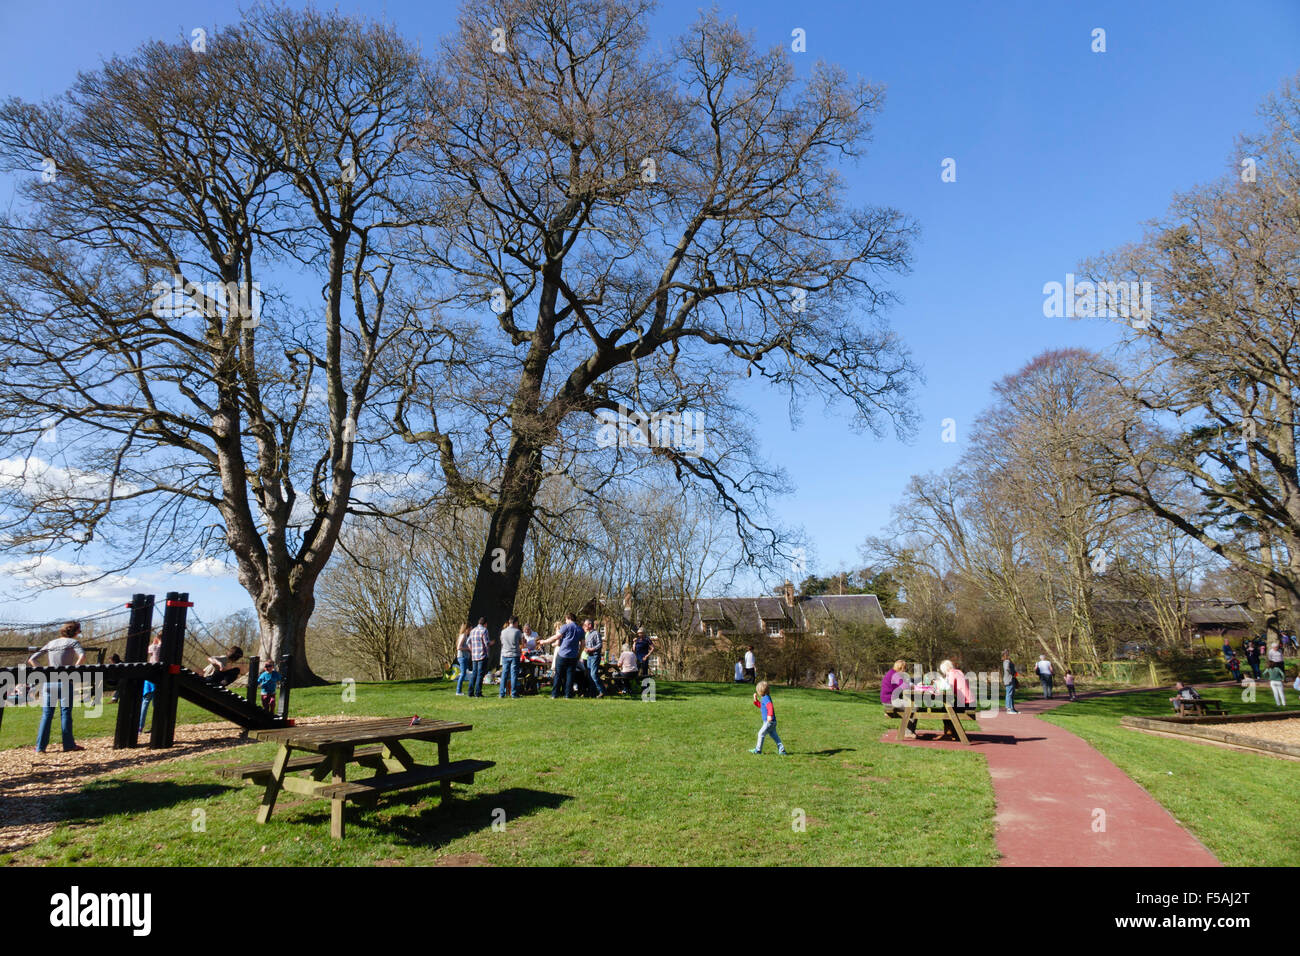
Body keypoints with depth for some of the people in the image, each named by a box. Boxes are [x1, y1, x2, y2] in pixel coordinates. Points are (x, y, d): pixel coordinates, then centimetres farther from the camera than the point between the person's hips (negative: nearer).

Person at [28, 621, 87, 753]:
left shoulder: (51, 643, 19)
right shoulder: (73, 642, 5)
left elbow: (31, 659, 13)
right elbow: (82, 655, -16)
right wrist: (74, 668, -11)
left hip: (48, 682, 4)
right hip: (64, 682, -4)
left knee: (46, 714, 9)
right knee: (65, 713, 2)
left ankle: (40, 747, 8)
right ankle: (68, 744, 5)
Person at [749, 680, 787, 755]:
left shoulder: (766, 698, -16)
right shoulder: (764, 698, 15)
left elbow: (770, 706, -33)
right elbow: (761, 706, 32)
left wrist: (770, 715, -44)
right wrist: (756, 700, 20)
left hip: (769, 721, -10)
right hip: (772, 722, 10)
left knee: (761, 734, -2)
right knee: (774, 735, 13)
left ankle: (758, 750, 6)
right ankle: (781, 750, 13)